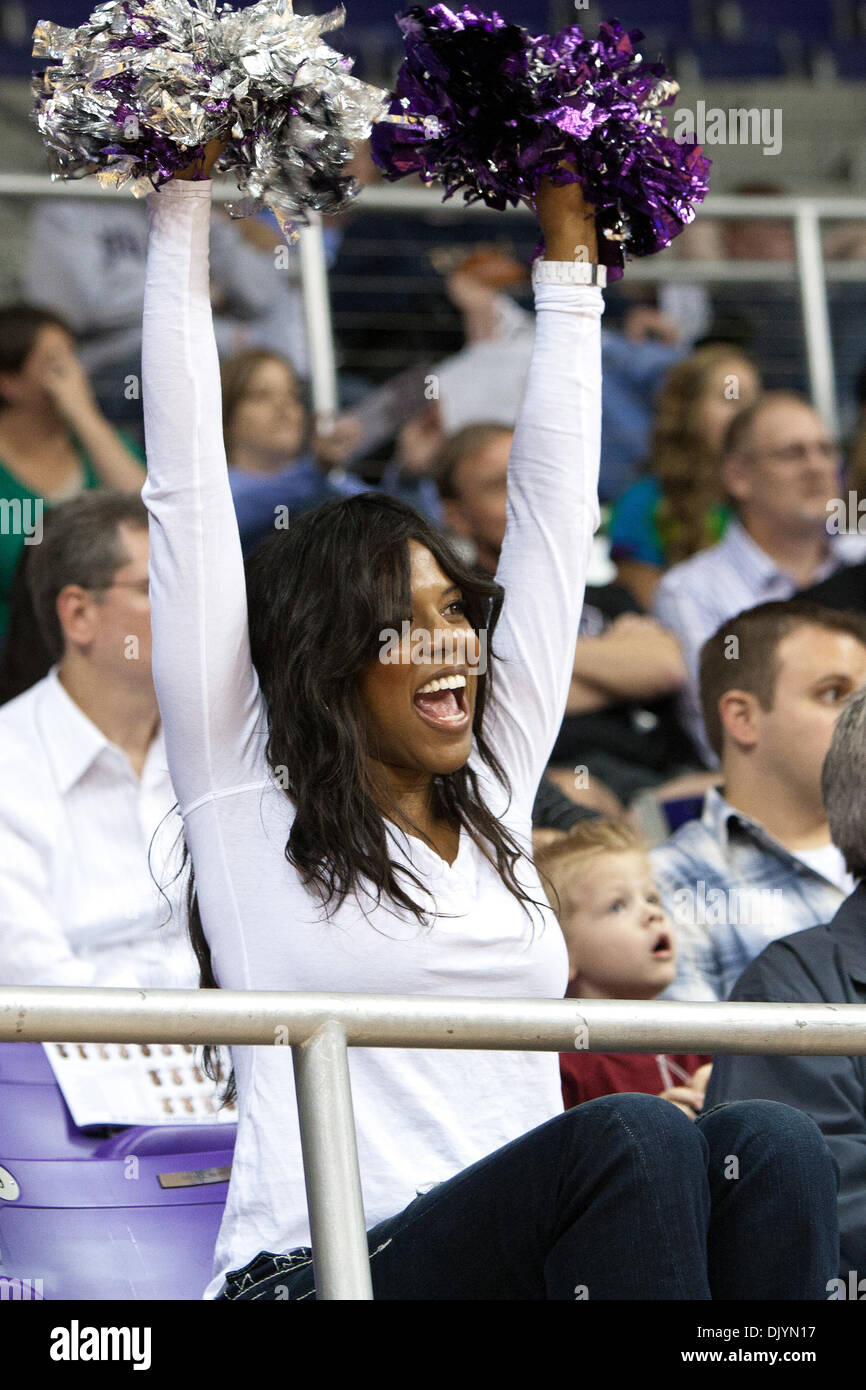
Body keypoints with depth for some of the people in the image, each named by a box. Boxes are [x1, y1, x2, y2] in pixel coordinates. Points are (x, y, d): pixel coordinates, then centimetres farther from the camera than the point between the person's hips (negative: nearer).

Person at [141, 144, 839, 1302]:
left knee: (771, 1148, -24)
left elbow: (554, 505, 26)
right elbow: (187, 489, 6)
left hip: (528, 1262, 6)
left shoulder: (491, 802, 20)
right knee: (631, 1141, -32)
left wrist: (569, 250, 31)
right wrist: (185, 205, 9)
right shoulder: (249, 801, 7)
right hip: (320, 1274, -6)